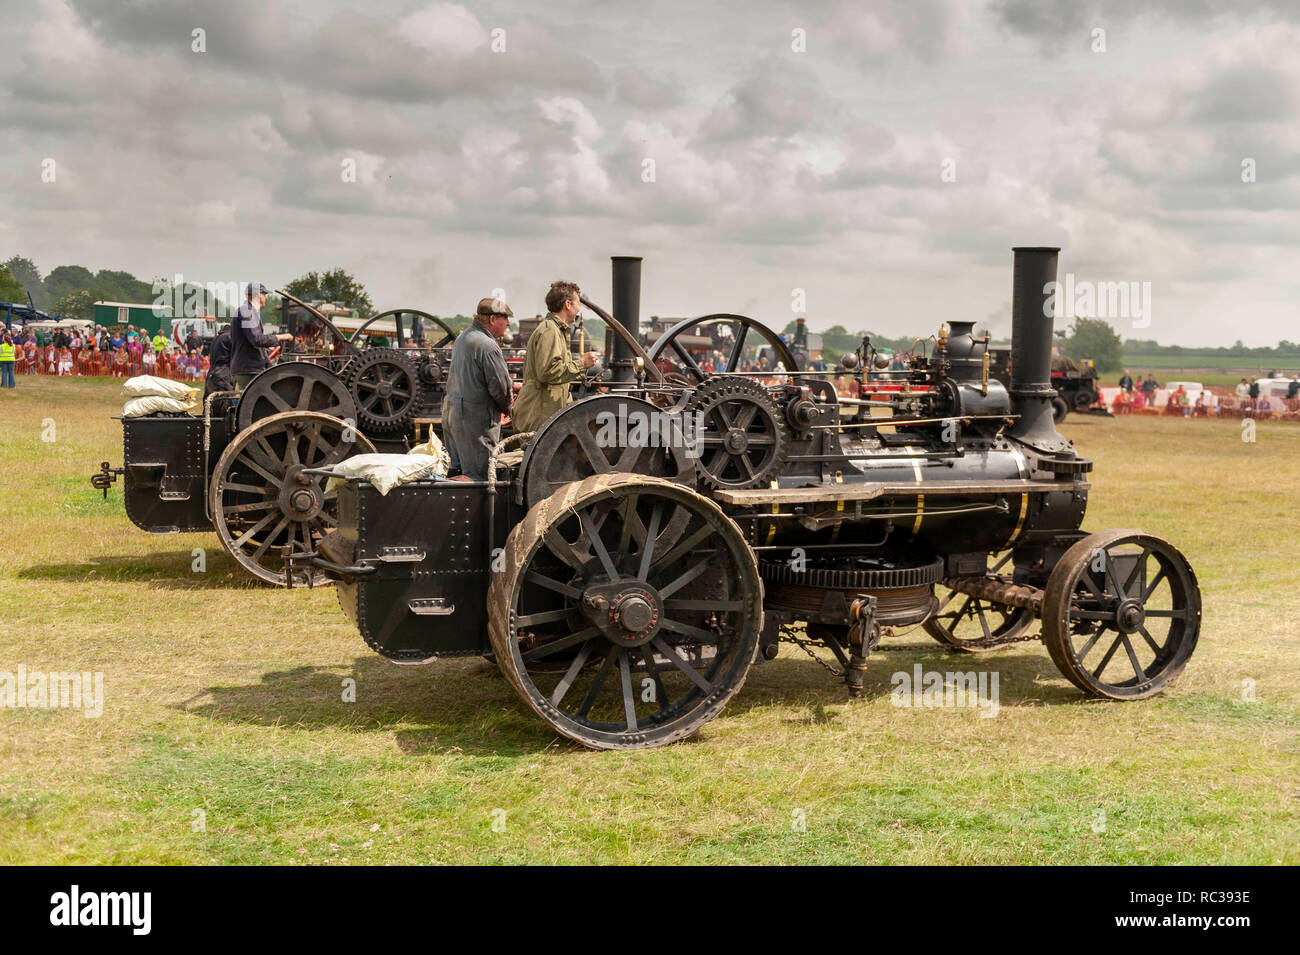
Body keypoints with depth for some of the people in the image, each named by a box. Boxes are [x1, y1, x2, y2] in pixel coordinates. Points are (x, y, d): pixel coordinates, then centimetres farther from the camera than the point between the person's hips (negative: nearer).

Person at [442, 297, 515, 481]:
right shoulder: (487, 346, -17)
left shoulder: (463, 337, 13)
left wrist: (511, 386, 21)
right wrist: (507, 408, 5)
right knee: (480, 476, -7)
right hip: (476, 418, -9)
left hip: (451, 411, 10)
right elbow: (500, 386, -15)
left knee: (458, 469, 14)